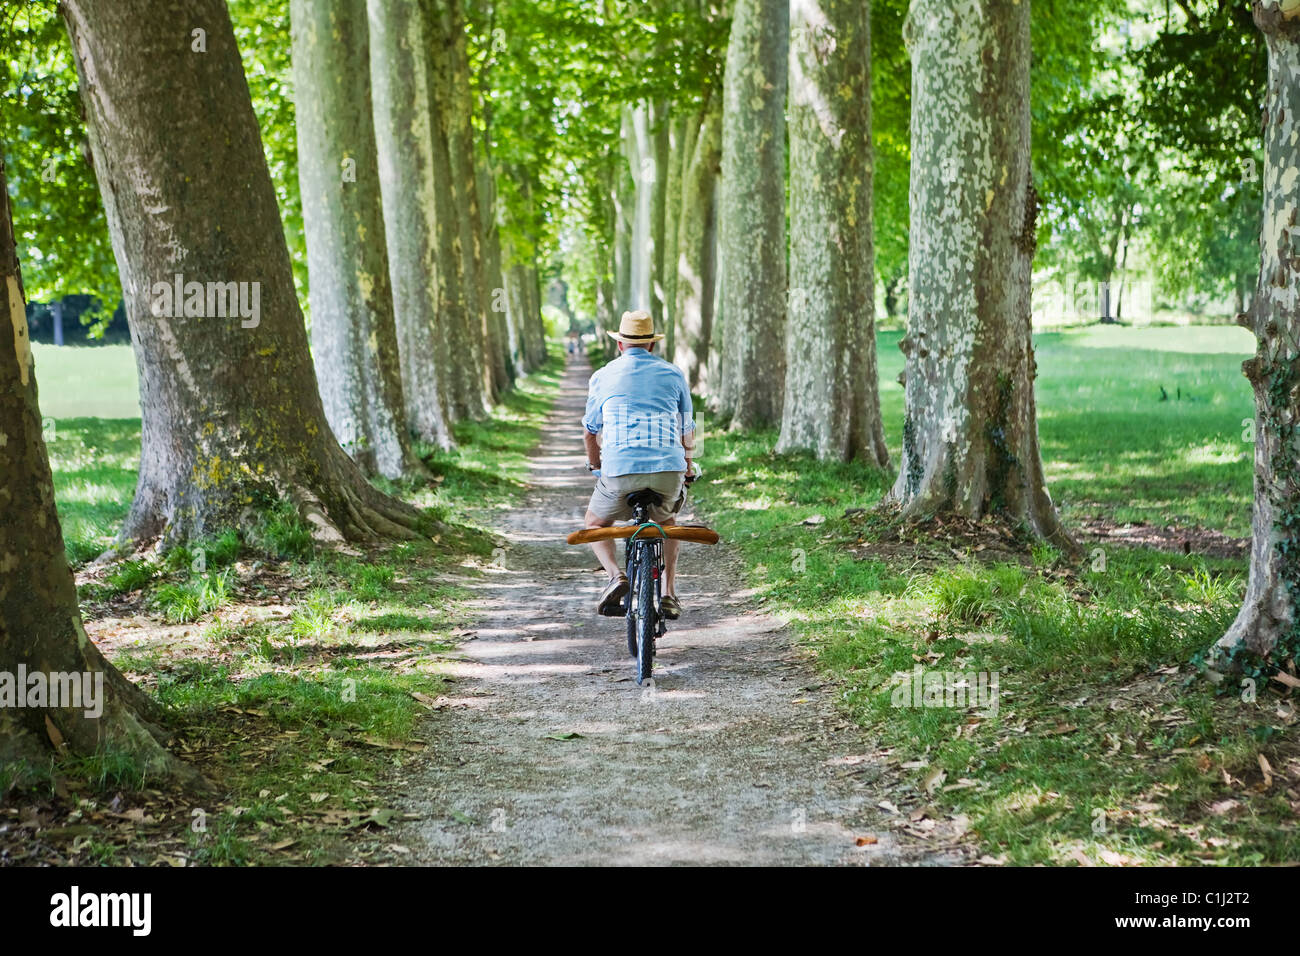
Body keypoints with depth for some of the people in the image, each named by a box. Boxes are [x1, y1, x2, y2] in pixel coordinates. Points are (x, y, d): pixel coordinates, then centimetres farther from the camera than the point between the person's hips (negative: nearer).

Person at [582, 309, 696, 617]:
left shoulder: (602, 376, 13)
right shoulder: (673, 374, 15)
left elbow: (590, 432, 24)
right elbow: (687, 431, 23)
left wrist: (595, 466, 43)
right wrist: (687, 468, 41)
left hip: (619, 473, -1)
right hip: (669, 470, 2)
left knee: (595, 523, 25)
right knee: (666, 521, 32)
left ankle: (615, 576, -2)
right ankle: (669, 593, 20)